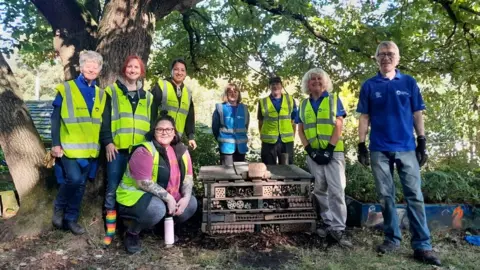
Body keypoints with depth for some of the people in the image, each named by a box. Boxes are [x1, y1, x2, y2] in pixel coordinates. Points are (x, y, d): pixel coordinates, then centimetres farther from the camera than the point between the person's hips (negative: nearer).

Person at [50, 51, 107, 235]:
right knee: (73, 179, -17)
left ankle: (71, 219, 22)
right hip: (69, 146, -4)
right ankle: (58, 208, 12)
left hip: (89, 148, 5)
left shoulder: (100, 94, 11)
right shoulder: (66, 89, -2)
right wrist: (55, 144, -9)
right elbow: (55, 118, -3)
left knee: (81, 184, 9)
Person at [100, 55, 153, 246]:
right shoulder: (112, 92, 6)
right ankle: (110, 231, 8)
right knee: (113, 190, -1)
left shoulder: (147, 96, 16)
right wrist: (108, 142, -11)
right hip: (117, 149, -3)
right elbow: (105, 120, -1)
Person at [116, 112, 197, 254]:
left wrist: (186, 197, -16)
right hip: (136, 196, -7)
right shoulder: (144, 151, -20)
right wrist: (168, 197, -28)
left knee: (191, 203, -7)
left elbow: (188, 177, 1)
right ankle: (132, 233, -5)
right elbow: (144, 183, -27)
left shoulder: (181, 150, 1)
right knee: (157, 208, -35)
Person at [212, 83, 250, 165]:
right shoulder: (220, 108, -4)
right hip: (226, 146, -4)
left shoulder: (244, 108, 7)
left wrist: (242, 138, 15)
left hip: (241, 146, 4)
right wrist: (221, 140, 8)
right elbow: (215, 127, 1)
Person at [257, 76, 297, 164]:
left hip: (287, 141, 1)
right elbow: (260, 122, 9)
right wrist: (262, 136, 5)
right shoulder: (263, 102, 2)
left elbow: (293, 121, 10)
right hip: (268, 141, -1)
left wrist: (293, 136, 5)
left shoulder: (290, 100, 6)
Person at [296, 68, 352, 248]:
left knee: (336, 190, -8)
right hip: (313, 153, 3)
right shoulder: (303, 104, 11)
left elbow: (339, 126, -4)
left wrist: (329, 149, -13)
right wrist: (310, 150, -5)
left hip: (333, 152, -3)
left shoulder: (334, 100, 4)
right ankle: (328, 222, 22)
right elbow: (300, 130, 8)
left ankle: (338, 228, -2)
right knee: (320, 190, 9)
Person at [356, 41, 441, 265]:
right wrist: (361, 145, -2)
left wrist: (422, 142, 0)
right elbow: (364, 117, 5)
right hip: (379, 149, 1)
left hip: (406, 148, 0)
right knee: (385, 196, 6)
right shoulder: (369, 86, 7)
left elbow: (417, 114, 7)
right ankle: (392, 238, 18)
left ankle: (422, 246, 4)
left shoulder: (409, 83, 7)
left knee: (415, 195, -1)